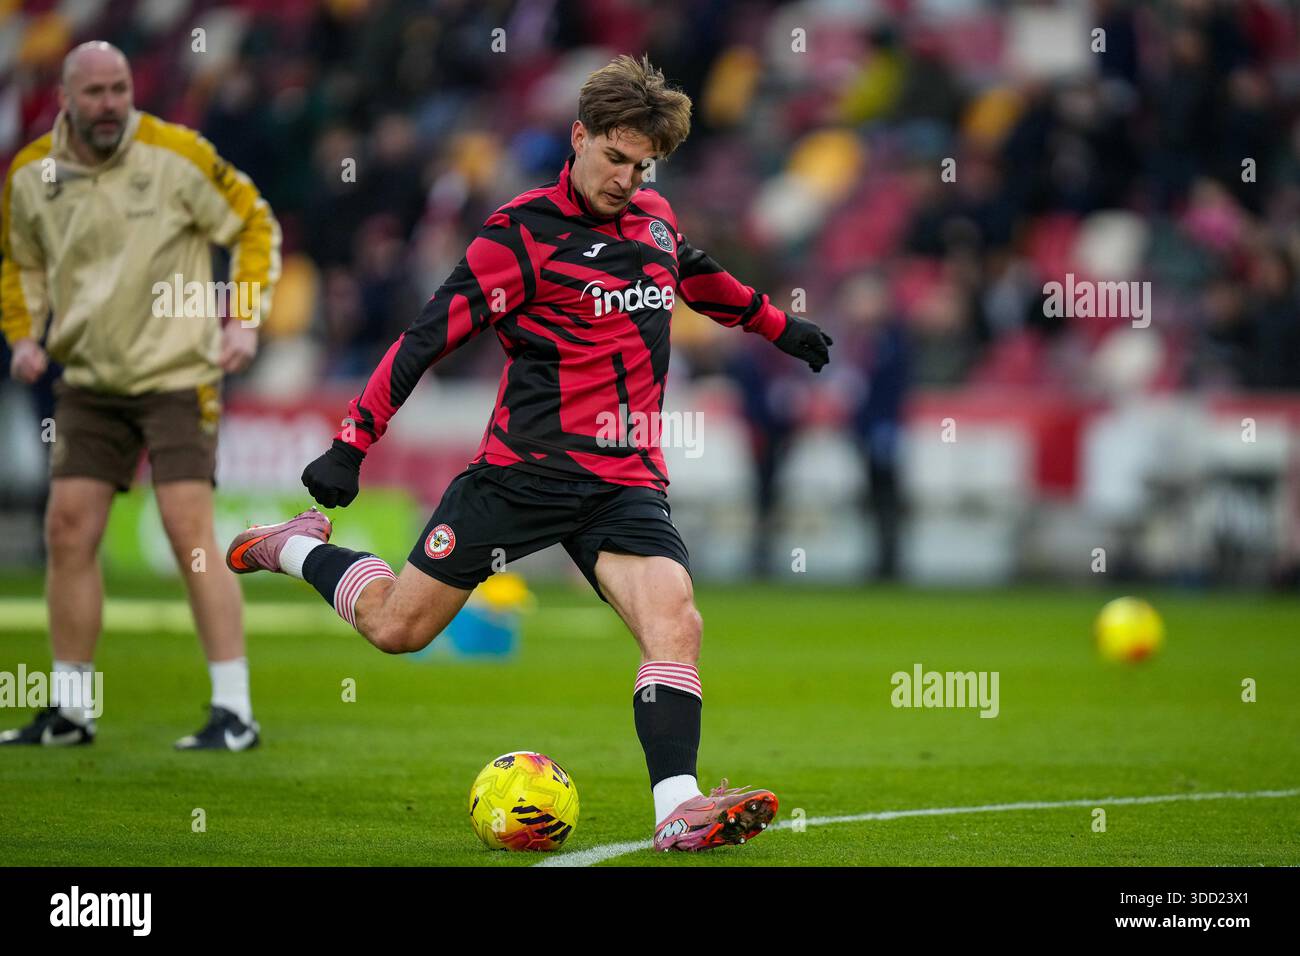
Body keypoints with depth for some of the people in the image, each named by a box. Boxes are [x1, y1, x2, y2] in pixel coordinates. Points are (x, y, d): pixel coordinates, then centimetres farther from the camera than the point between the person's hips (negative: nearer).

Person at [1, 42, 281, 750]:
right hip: (88, 380, 5)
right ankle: (69, 713, 12)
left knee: (190, 531, -12)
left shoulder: (177, 155, -11)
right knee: (68, 531, 1)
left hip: (177, 374, -5)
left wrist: (245, 317, -9)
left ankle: (235, 712, -7)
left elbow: (253, 223, 1)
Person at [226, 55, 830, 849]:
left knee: (675, 619, -22)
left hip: (625, 483, 4)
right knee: (397, 627, 2)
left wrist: (777, 325, 46)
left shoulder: (655, 219, 10)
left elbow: (700, 278, 35)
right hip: (525, 469, -4)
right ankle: (299, 549, 33)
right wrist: (353, 442, -12)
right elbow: (432, 334, -9)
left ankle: (678, 808, -29)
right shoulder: (525, 230, -8)